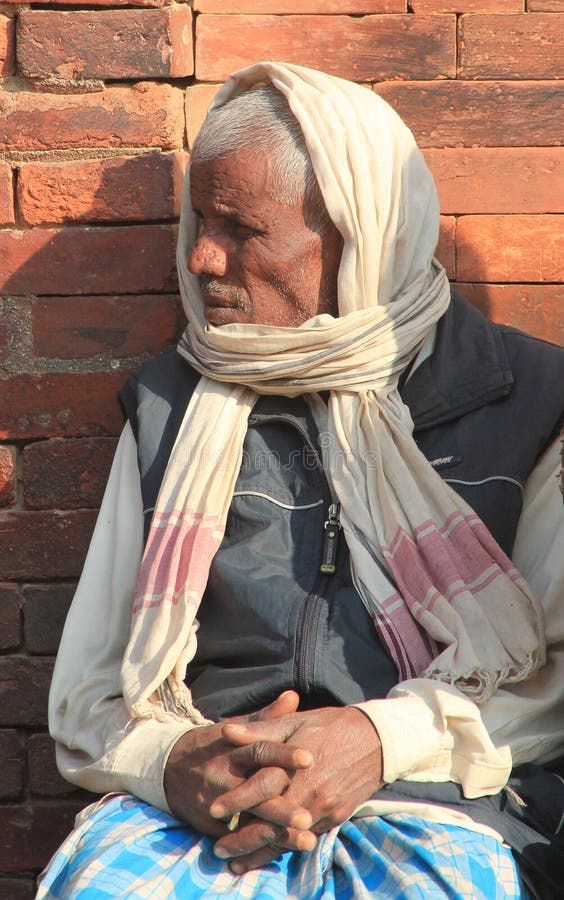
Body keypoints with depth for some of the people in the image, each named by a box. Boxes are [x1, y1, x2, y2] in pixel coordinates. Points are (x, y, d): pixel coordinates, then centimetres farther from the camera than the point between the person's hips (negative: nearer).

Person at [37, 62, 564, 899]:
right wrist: (169, 761, -10)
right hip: (198, 808, 2)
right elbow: (91, 682, 12)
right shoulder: (170, 406, 14)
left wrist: (387, 737, -13)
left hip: (435, 808, -2)